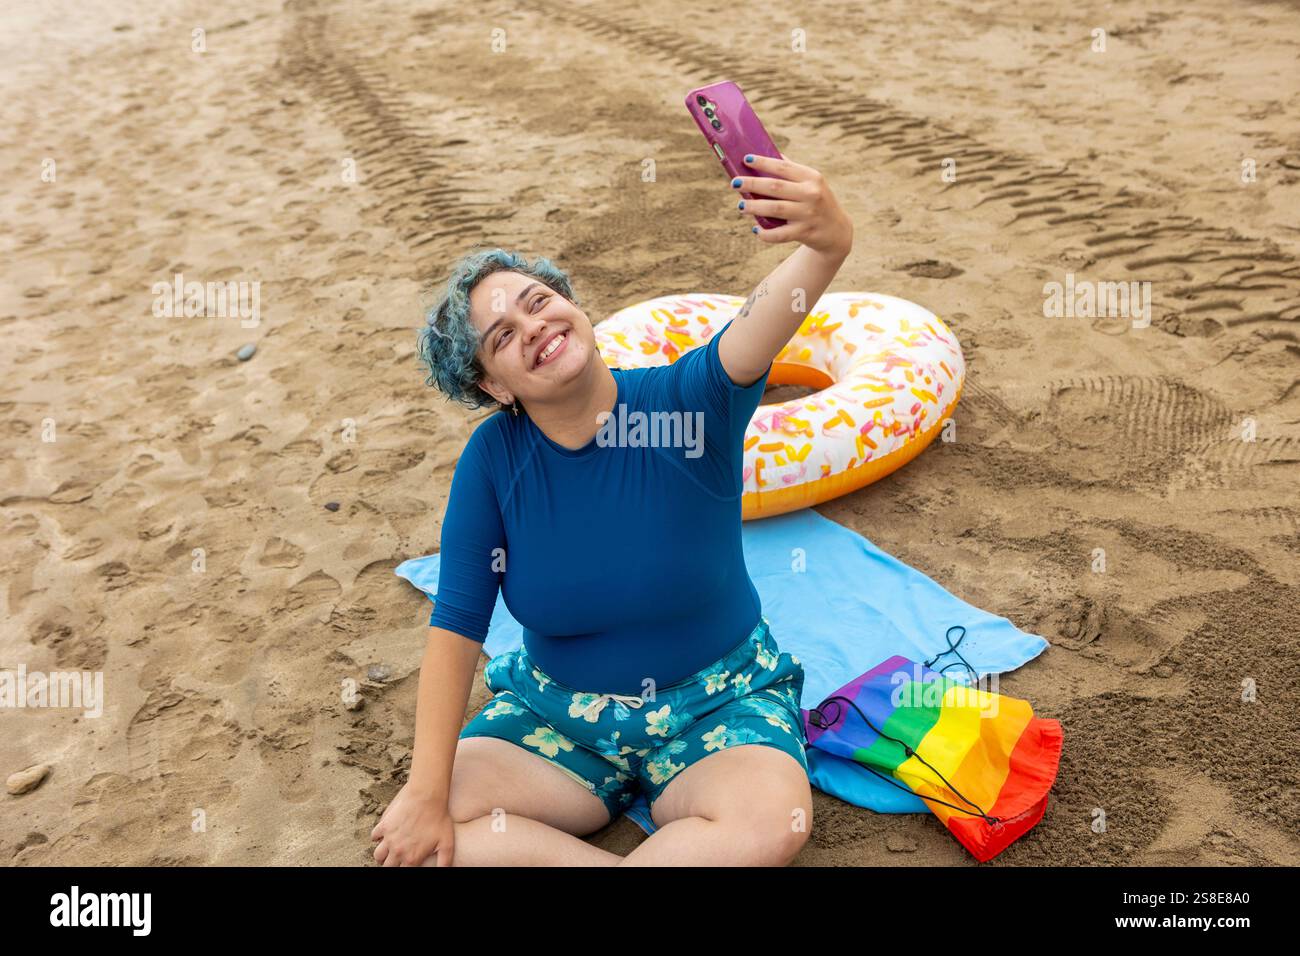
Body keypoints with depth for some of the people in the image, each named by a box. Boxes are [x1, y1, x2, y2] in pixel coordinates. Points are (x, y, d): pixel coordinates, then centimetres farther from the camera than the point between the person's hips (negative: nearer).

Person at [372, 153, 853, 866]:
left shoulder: (684, 403, -18)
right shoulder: (493, 457, -12)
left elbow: (754, 334, -40)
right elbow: (456, 627, -12)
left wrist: (826, 242, -62)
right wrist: (426, 795, -15)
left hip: (717, 705, -2)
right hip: (555, 713, 3)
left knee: (771, 823, -32)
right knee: (409, 835, -16)